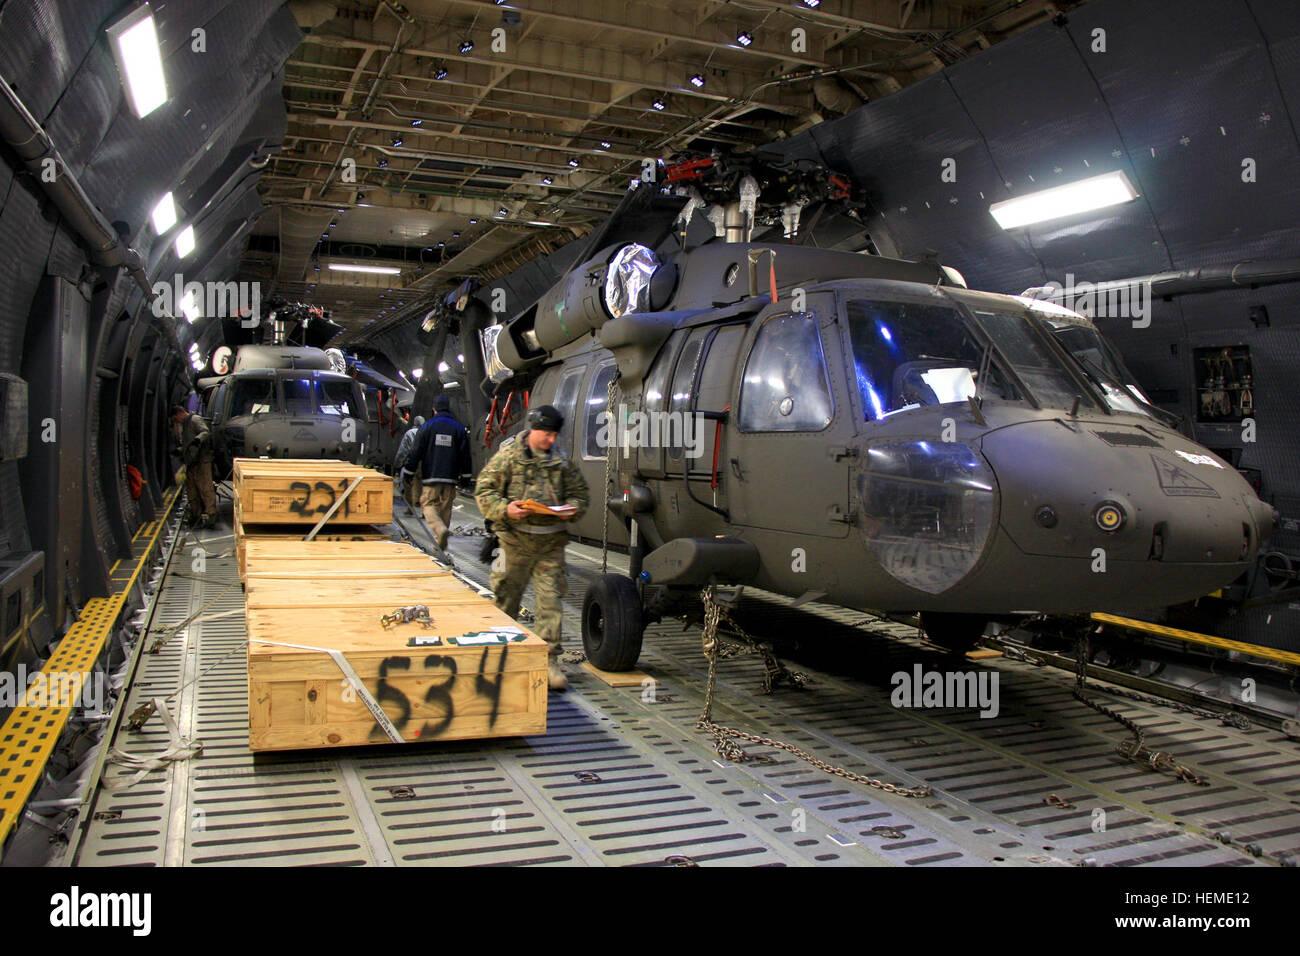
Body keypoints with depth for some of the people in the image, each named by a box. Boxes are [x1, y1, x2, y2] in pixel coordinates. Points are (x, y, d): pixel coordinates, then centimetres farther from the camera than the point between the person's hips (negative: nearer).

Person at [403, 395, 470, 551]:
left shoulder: (427, 426, -1)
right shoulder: (459, 428, 6)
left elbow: (415, 452, -2)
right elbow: (465, 455, 8)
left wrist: (408, 473, 5)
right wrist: (465, 474, 19)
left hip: (431, 476, -2)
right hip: (450, 478, 3)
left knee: (428, 505, 3)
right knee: (445, 508, 9)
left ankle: (440, 529, -23)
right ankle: (440, 541, 12)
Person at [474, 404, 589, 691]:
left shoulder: (562, 460, 9)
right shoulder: (508, 456, 0)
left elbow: (581, 492, 17)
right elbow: (484, 491, -1)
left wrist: (572, 508, -6)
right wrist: (505, 509, -18)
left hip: (552, 542, 2)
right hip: (516, 540, -2)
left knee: (550, 599, -2)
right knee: (505, 598, 8)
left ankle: (549, 661, 2)